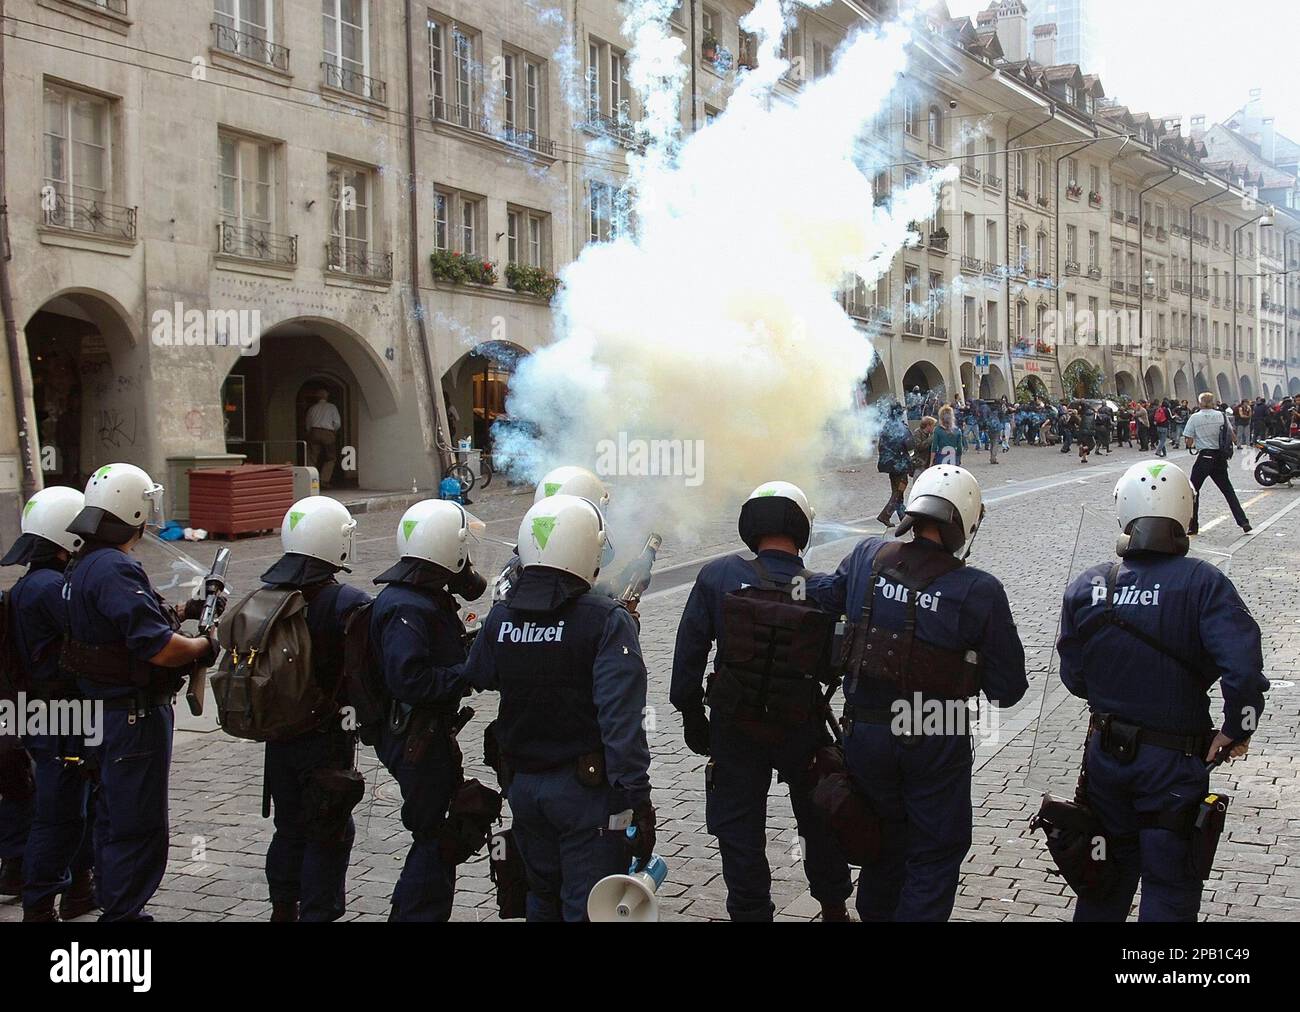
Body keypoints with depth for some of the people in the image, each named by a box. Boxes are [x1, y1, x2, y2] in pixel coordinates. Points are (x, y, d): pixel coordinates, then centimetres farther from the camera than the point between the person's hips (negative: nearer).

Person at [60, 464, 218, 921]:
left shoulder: (82, 566, 10)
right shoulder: (116, 570, -23)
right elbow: (158, 648, -28)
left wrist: (179, 613, 15)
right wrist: (204, 646, -11)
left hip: (103, 711, 11)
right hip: (134, 716, -11)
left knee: (112, 821, 20)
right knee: (139, 830, -2)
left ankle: (114, 907, 32)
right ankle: (123, 913, 4)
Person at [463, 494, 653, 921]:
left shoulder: (499, 618, -2)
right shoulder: (606, 620, -18)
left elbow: (476, 677, 13)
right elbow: (621, 719, -25)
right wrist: (635, 799, -24)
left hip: (523, 785, 6)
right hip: (586, 789, -5)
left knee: (542, 897, 23)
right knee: (588, 907, 4)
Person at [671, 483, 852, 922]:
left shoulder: (718, 576, -14)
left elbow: (689, 650, -8)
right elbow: (837, 671, -6)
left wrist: (691, 713, 3)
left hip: (735, 727, -1)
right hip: (803, 729, 1)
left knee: (739, 829, 14)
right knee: (819, 819, 23)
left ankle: (750, 913, 23)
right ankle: (834, 908, 40)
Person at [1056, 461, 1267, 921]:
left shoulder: (1085, 588, -5)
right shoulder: (1202, 583, -18)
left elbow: (1074, 677, 2)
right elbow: (1242, 666, -27)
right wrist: (1237, 731, -11)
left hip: (1105, 753, 4)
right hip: (1174, 761, -4)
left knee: (1110, 867, 23)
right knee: (1170, 885, 10)